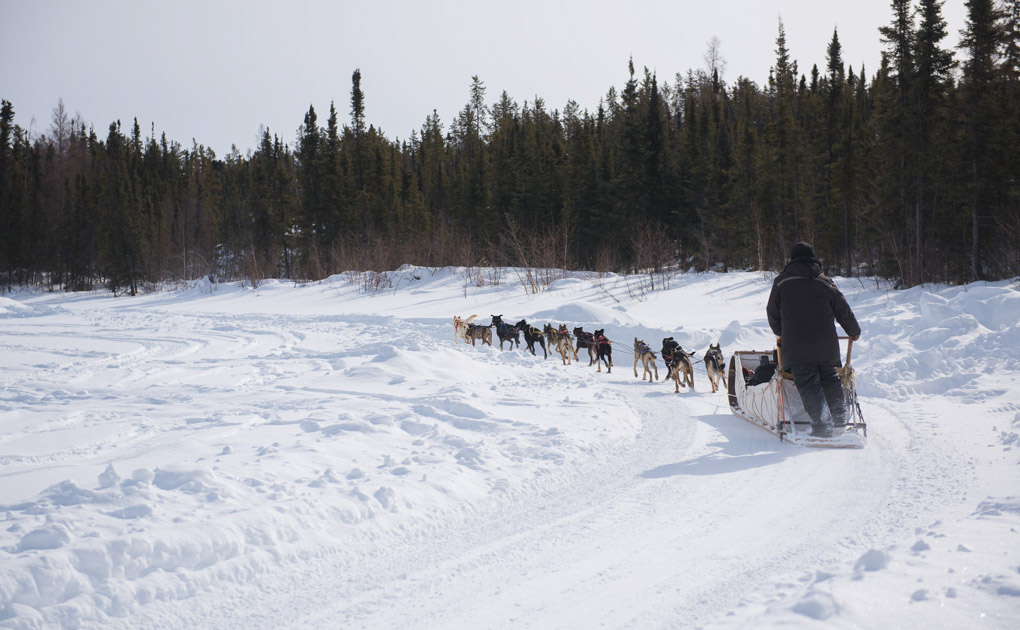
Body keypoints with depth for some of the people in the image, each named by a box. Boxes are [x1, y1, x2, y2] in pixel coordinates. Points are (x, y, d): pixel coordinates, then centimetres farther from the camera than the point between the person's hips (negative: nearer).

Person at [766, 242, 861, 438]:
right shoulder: (825, 283, 8)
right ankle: (840, 418, 18)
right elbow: (843, 310, 13)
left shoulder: (781, 282, 3)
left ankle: (821, 424, -11)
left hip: (796, 346, -3)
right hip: (826, 346, 3)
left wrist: (780, 332, 27)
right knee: (831, 381, 18)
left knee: (808, 384, -2)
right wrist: (854, 331, 30)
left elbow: (772, 312, 9)